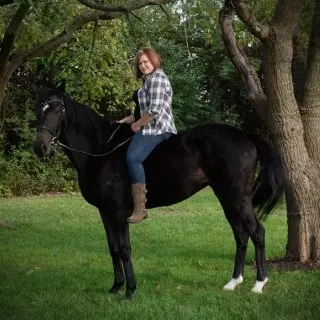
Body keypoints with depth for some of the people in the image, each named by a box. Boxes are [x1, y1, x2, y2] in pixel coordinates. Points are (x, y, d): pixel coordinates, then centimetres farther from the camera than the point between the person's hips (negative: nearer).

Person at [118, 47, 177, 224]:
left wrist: (137, 124, -10)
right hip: (159, 128, 12)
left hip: (155, 128, -12)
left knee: (132, 157, -29)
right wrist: (124, 121, 24)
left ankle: (139, 208, -37)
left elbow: (154, 110, -19)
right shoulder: (149, 80, 27)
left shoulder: (156, 77, -7)